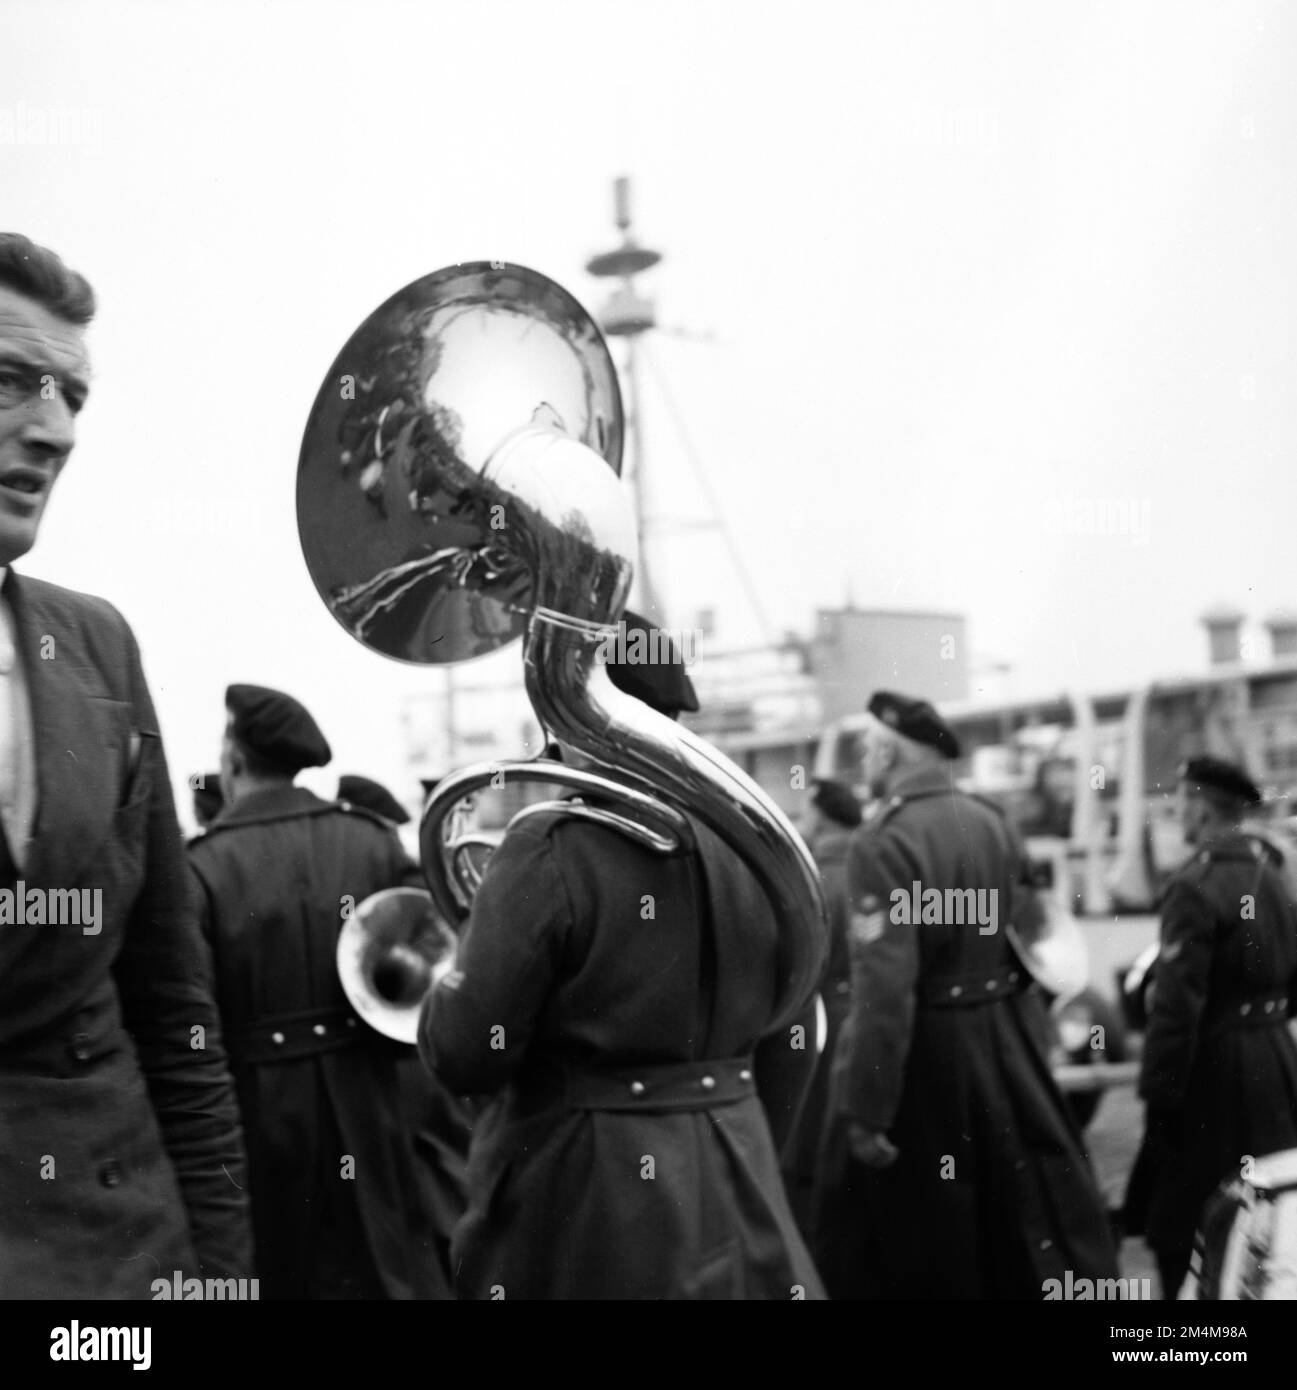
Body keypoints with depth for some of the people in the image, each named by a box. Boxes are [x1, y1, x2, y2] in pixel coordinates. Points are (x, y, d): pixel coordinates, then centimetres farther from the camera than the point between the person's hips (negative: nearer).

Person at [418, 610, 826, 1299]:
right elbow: (790, 1035, 8)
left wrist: (449, 988, 5)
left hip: (580, 1196, -4)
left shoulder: (549, 850, -16)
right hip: (735, 1191, 5)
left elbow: (464, 1055, -16)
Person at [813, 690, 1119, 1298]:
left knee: (909, 1238, 11)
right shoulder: (994, 823, 4)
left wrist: (867, 1112, -21)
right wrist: (1028, 1047, 22)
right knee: (1032, 1222, 18)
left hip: (923, 1054, -6)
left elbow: (884, 991, -25)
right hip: (1006, 1048, 7)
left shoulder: (881, 844, -18)